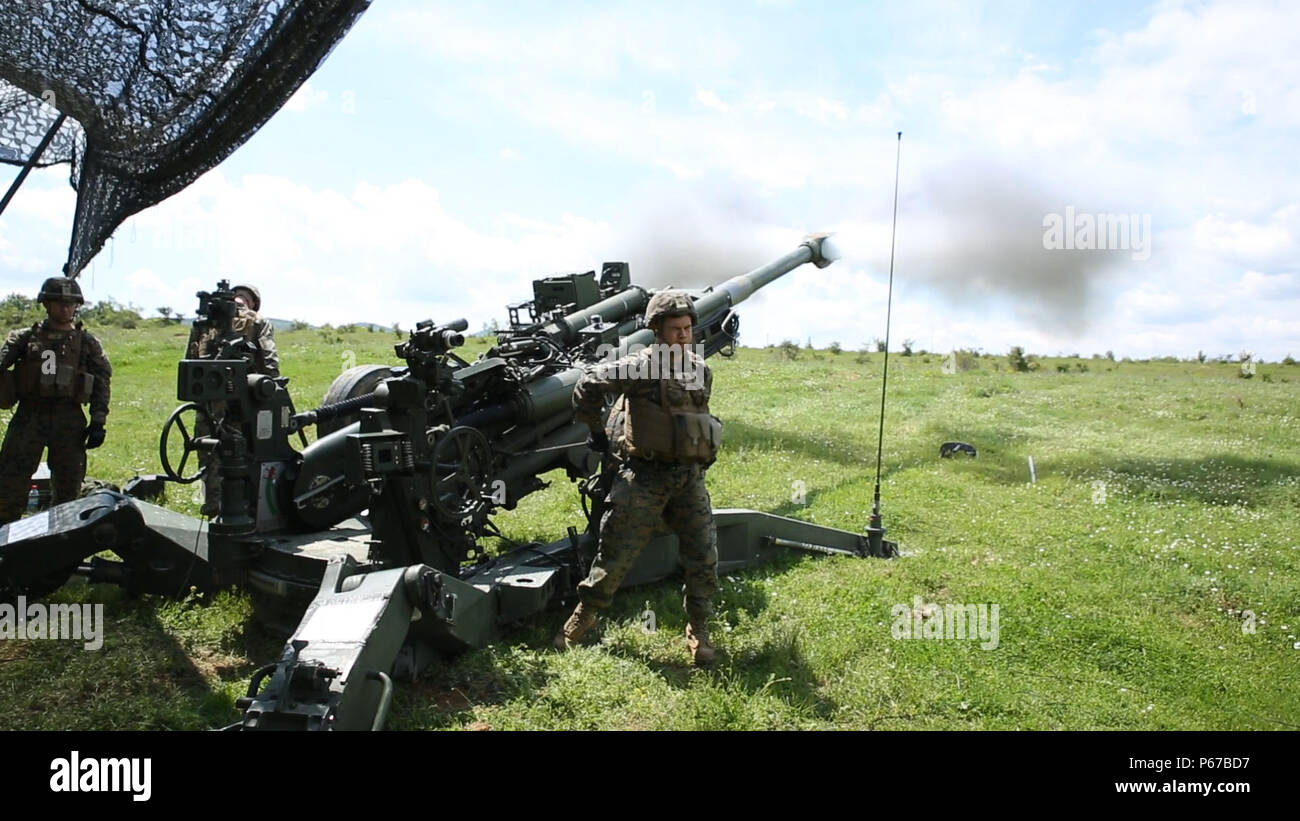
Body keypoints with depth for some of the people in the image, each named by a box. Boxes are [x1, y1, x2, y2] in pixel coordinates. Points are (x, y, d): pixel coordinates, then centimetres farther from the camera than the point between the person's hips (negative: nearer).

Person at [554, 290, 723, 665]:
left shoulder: (702, 371, 8)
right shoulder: (642, 366, -13)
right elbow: (589, 385, -12)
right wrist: (596, 432, -2)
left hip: (689, 477, 5)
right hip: (644, 477, -5)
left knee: (704, 557, 4)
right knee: (616, 555, 3)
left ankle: (698, 630, 22)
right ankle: (582, 617, 26)